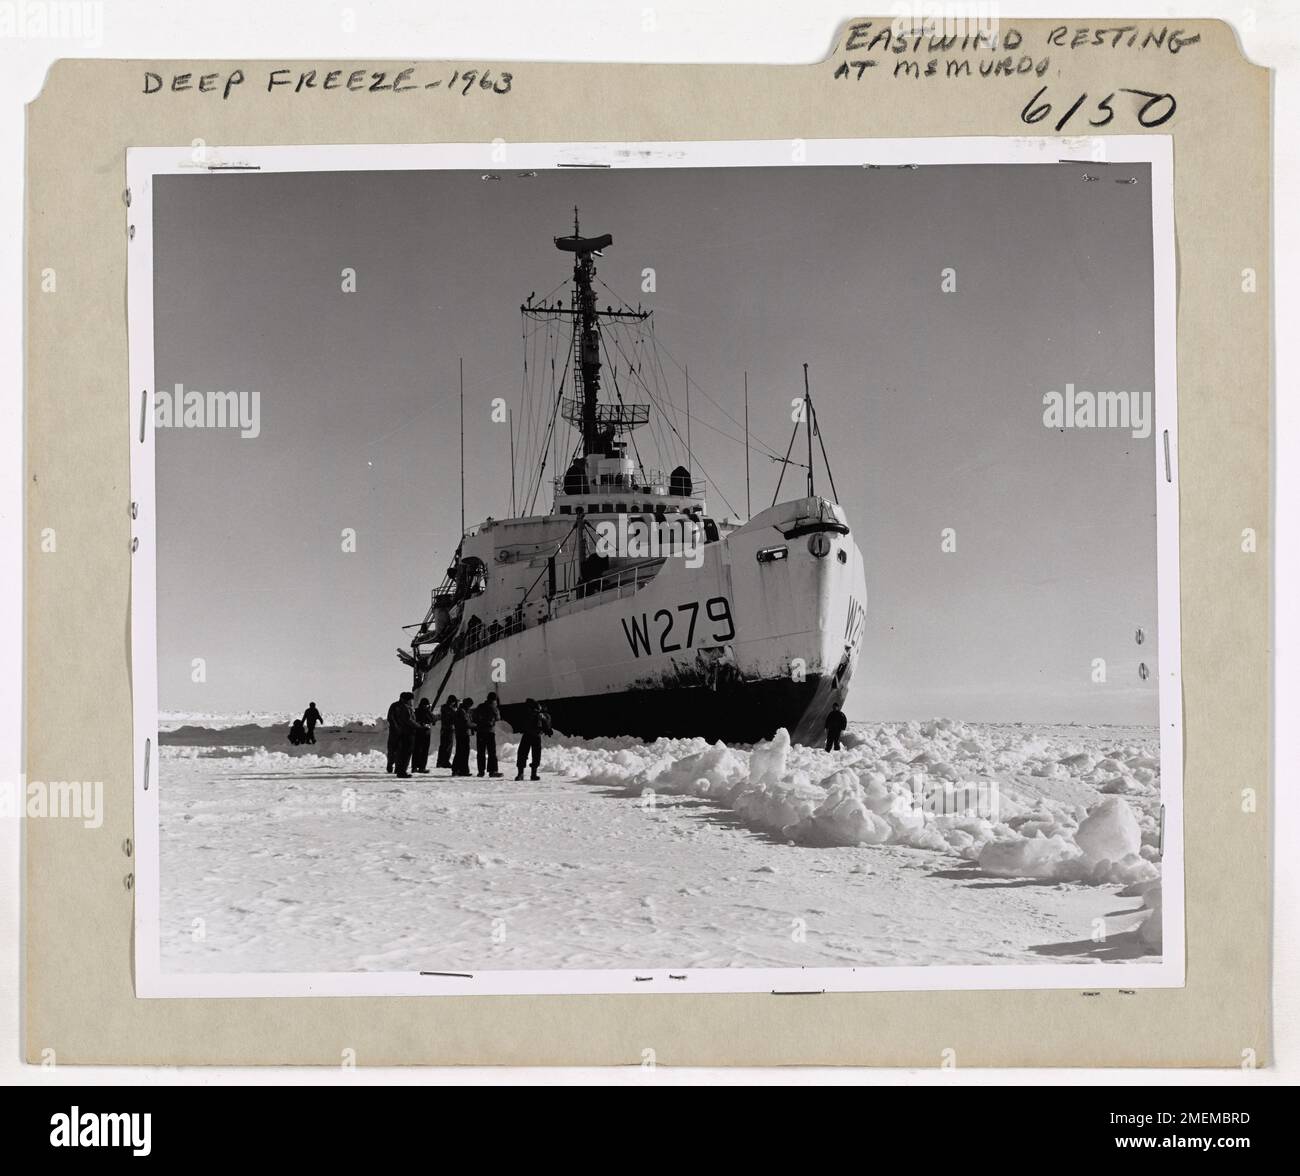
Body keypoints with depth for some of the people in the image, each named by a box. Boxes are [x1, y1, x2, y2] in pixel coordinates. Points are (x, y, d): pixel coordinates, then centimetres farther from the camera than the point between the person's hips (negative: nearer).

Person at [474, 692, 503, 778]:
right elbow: (498, 718, 6)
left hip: (480, 731, 3)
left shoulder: (480, 707, 5)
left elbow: (474, 718, 8)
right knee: (492, 752, -2)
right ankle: (492, 771, -10)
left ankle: (481, 771, 4)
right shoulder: (494, 708, -7)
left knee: (481, 752, 7)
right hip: (490, 731, -3)